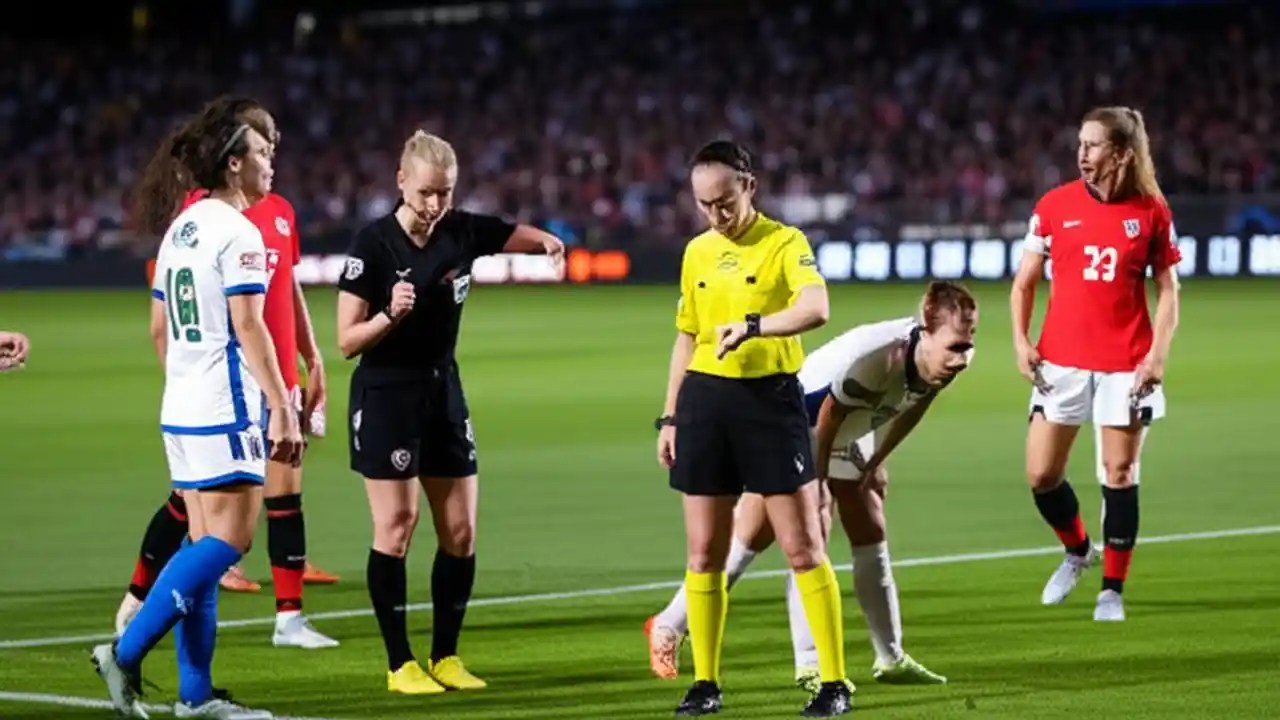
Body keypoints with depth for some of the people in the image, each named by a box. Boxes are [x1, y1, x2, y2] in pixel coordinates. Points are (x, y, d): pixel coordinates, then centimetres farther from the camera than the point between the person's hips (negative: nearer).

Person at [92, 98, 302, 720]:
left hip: (181, 408, 9)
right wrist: (281, 408, -18)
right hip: (225, 406, -9)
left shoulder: (181, 228, 14)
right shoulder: (237, 233, -12)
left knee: (206, 540, 9)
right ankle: (125, 654, -12)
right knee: (229, 538, -7)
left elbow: (159, 324, 18)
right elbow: (248, 327, -18)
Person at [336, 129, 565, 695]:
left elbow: (519, 236, 14)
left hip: (443, 392, 6)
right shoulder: (374, 244, -15)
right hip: (385, 397, -6)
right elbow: (348, 341, -13)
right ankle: (400, 664, 2)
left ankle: (445, 658, 15)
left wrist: (549, 243, -9)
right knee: (396, 525, -6)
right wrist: (389, 314, -32)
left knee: (460, 531, 4)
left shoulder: (463, 231, -2)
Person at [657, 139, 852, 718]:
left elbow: (815, 308, -26)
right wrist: (669, 417, 16)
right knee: (704, 553, 6)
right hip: (705, 400, 5)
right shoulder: (696, 253, 11)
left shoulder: (784, 244, -7)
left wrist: (751, 326, -39)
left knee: (803, 548, -3)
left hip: (770, 398, -5)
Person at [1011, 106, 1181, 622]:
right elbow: (1024, 282, 7)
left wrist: (1158, 354, -7)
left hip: (1126, 365, -2)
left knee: (1119, 475, -2)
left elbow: (1167, 289, 4)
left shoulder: (1151, 211, -2)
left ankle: (1112, 590, 10)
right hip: (1061, 361, 2)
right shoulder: (1055, 206, 0)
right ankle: (1076, 550, 29)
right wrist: (1020, 339, -5)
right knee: (1041, 475, 1)